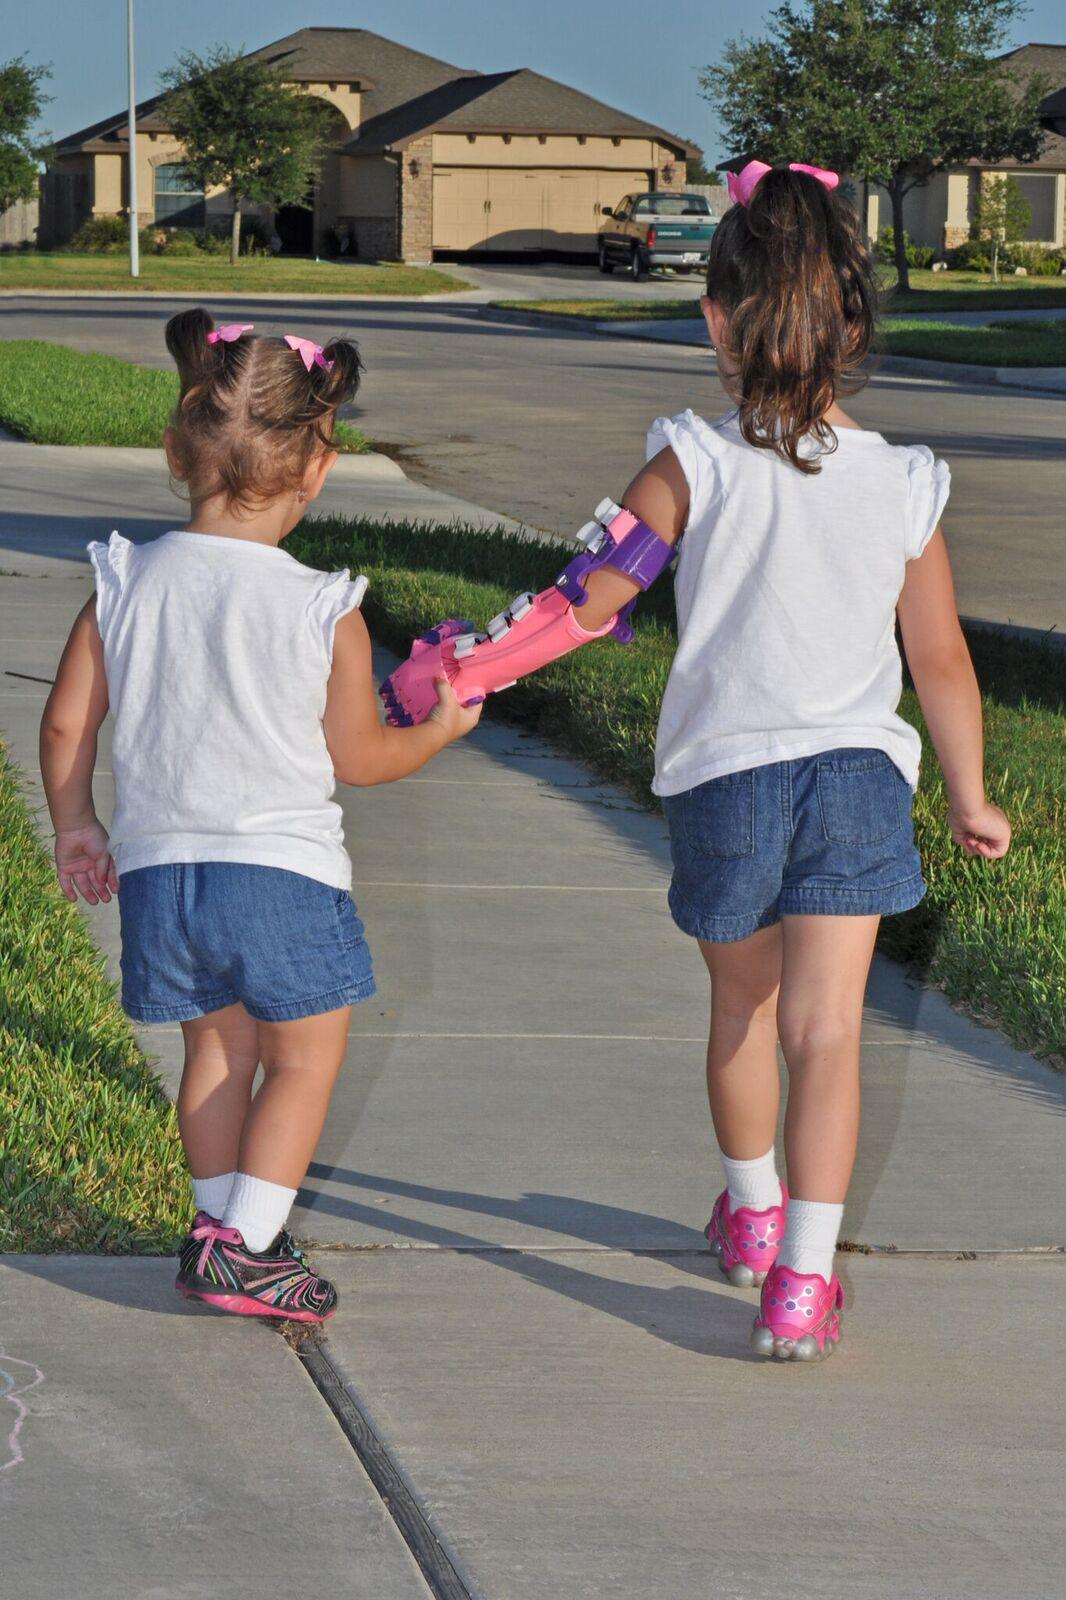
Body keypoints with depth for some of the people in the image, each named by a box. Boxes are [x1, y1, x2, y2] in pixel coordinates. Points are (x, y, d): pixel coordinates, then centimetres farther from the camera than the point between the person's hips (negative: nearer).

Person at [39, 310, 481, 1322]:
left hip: (156, 867, 4)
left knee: (218, 1045, 20)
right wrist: (441, 728, 16)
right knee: (304, 1058, 10)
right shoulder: (324, 610, -12)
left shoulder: (126, 585, -3)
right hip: (284, 868, -4)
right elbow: (358, 757, -3)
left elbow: (66, 724, 2)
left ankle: (222, 1227, 23)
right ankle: (244, 1246, 3)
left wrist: (74, 826, 19)